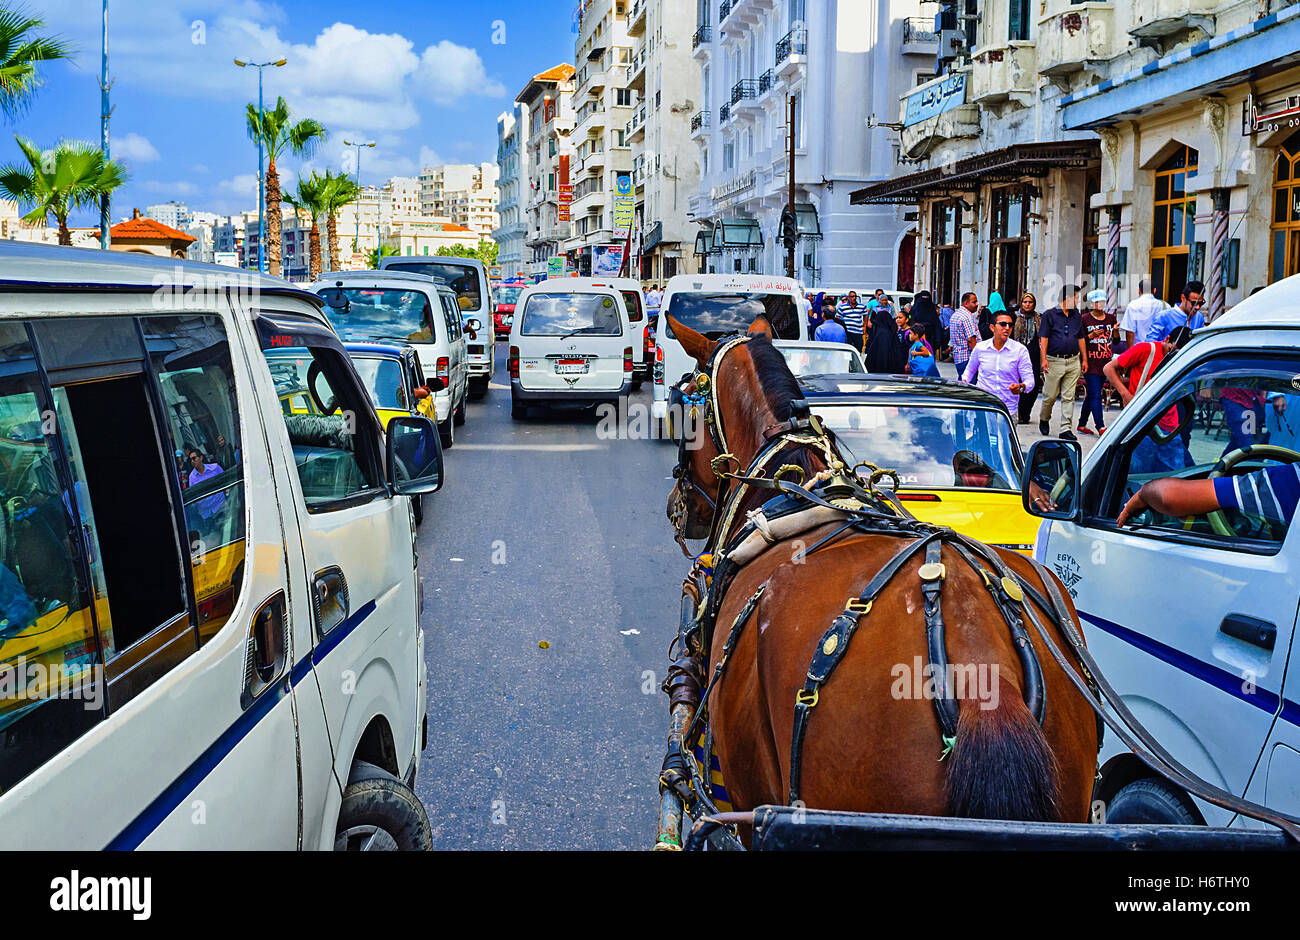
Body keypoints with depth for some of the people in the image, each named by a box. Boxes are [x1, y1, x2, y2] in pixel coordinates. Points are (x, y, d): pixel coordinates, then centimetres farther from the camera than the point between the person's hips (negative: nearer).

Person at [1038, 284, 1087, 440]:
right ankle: (1044, 419, 29)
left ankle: (1066, 429, 0)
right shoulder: (1050, 315, -1)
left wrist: (1084, 359, 13)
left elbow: (1081, 339, 18)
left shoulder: (1077, 316, 15)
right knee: (1050, 395, 2)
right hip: (1054, 361, -4)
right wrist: (1044, 359, -14)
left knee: (1068, 397, 0)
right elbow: (1043, 338, -5)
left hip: (1073, 361, 4)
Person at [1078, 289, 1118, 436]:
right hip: (1091, 362, -5)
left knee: (1092, 394, 11)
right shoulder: (1085, 320, -2)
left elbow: (1116, 341, 12)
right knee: (1095, 395, -11)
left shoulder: (1111, 318, 11)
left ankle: (1082, 425, 20)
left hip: (1105, 362, 5)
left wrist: (1115, 330, -8)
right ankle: (1101, 427, -14)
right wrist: (1092, 335, -18)